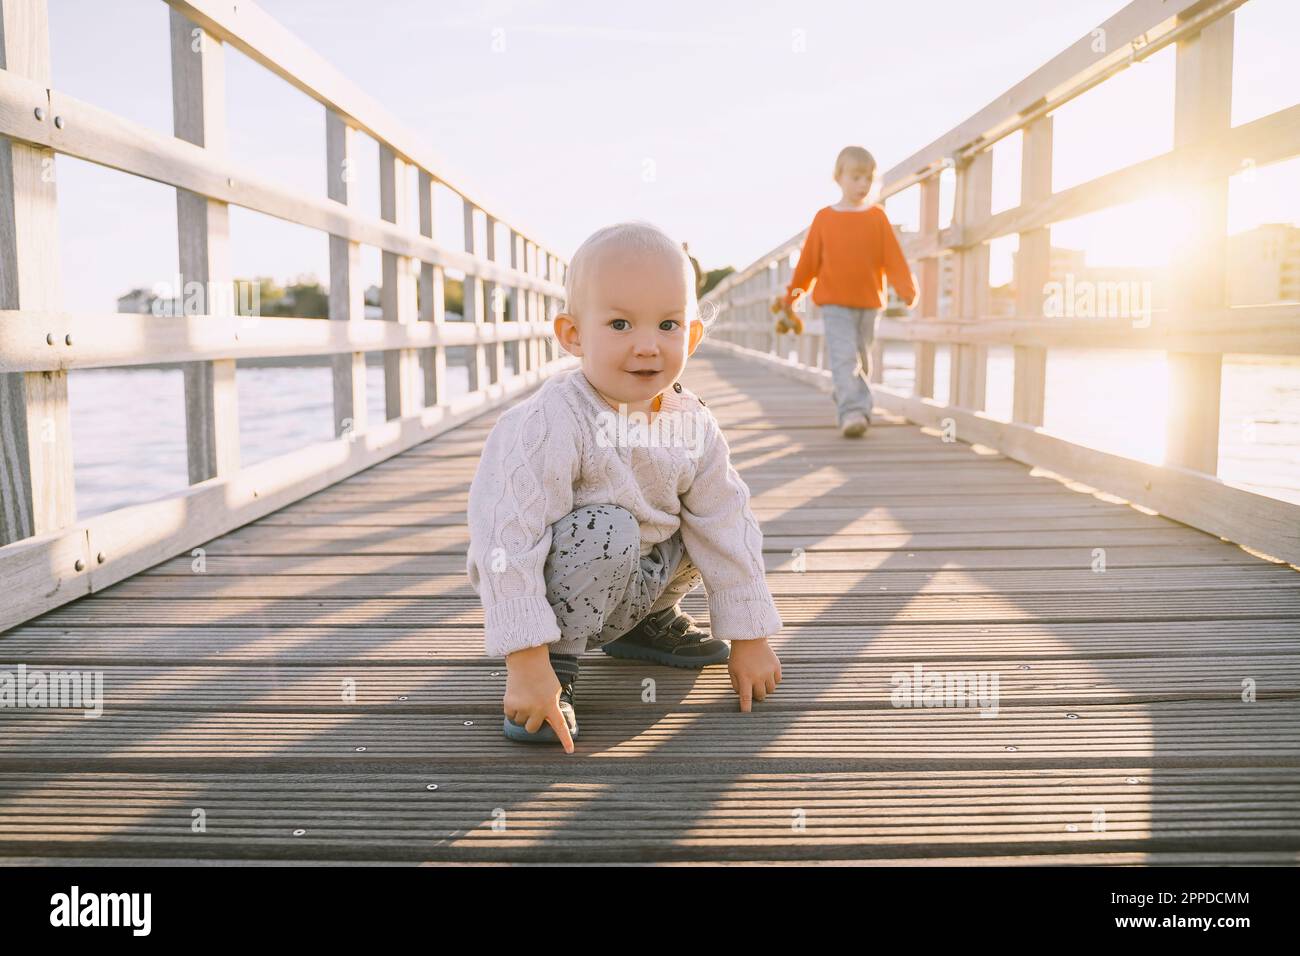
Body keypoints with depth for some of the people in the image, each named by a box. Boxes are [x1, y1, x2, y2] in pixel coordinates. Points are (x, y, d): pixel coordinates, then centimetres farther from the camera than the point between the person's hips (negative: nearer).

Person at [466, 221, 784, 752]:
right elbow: (510, 542, -32)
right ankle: (559, 660, -11)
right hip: (552, 588, -6)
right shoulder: (549, 425, -30)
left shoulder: (693, 425, -10)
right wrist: (528, 665, -34)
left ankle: (647, 620, 21)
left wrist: (749, 640, 2)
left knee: (722, 518, 1)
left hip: (635, 580, 7)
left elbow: (725, 530, -2)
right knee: (608, 530, -32)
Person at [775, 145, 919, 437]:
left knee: (861, 360, 12)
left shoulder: (877, 217, 4)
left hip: (869, 303, 3)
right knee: (844, 358, -16)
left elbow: (893, 257, 0)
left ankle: (852, 410, 26)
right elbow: (808, 261, 7)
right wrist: (791, 298, 10)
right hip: (834, 303, -2)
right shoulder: (824, 218, 2)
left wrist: (906, 288, -13)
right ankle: (853, 412, -23)